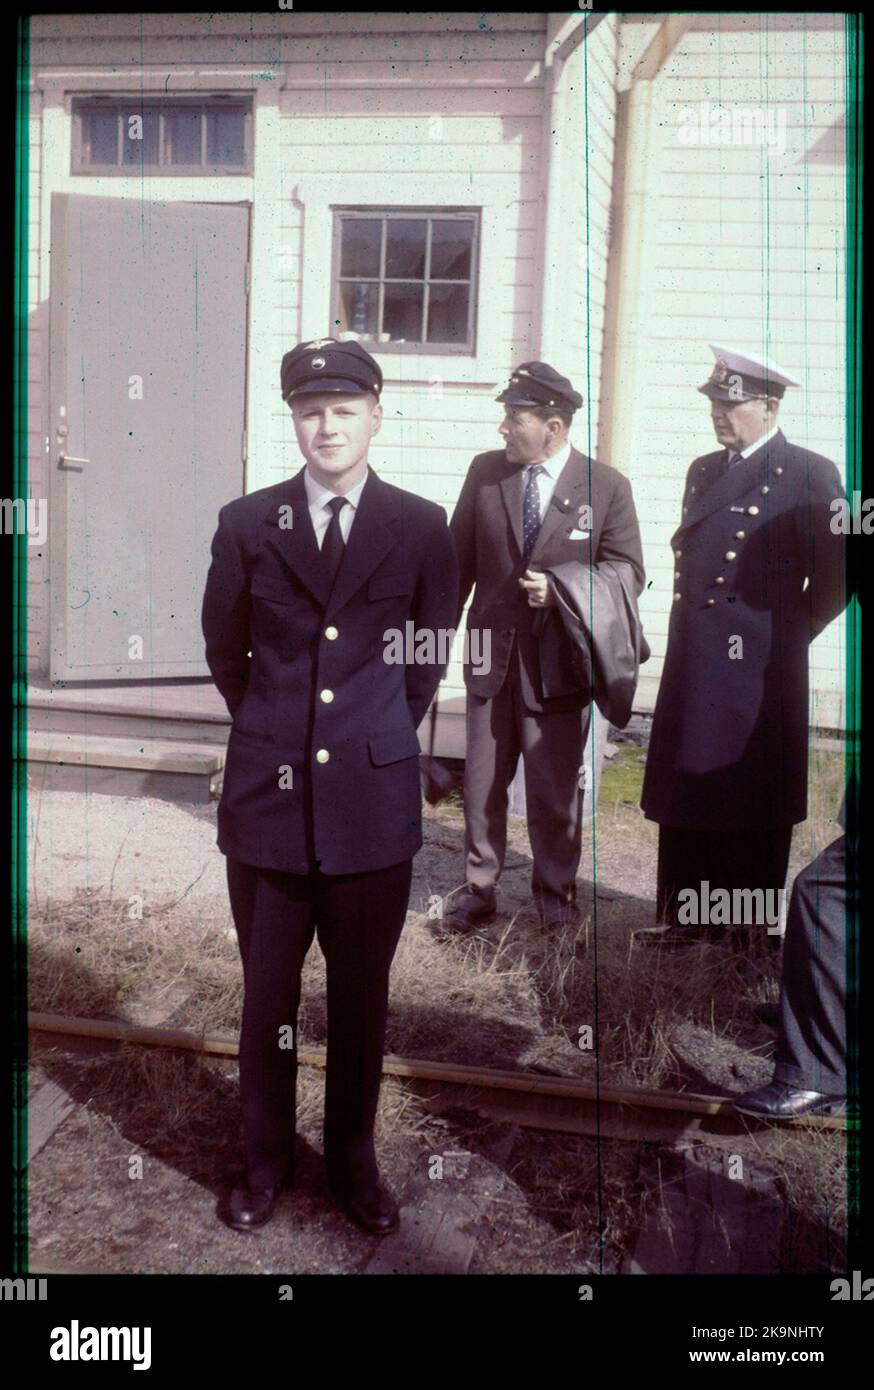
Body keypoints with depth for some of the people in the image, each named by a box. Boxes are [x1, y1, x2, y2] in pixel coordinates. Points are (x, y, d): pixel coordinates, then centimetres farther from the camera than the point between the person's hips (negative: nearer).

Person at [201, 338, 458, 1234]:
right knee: (266, 994, 12)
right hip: (268, 793, 1)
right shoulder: (247, 523, 2)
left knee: (362, 998, 12)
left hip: (374, 799, 0)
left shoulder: (420, 528, 0)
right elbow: (224, 649, 13)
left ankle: (353, 1160, 33)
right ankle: (265, 1162, 33)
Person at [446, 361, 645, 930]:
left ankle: (556, 894, 29)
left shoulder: (607, 487, -6)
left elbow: (628, 575, -2)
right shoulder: (485, 471, 1)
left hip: (560, 660, -2)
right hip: (492, 652, 3)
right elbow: (460, 560, 7)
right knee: (482, 783, 11)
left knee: (556, 790, 9)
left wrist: (562, 591, -18)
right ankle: (479, 890, 28)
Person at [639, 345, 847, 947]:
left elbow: (835, 574, -7)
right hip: (692, 662, 6)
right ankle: (686, 916, 24)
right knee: (686, 791, 10)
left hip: (759, 669, -6)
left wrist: (790, 629, 1)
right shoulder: (703, 470, 15)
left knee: (752, 803, 4)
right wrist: (689, 627, 14)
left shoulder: (810, 475, -6)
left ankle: (750, 934, 18)